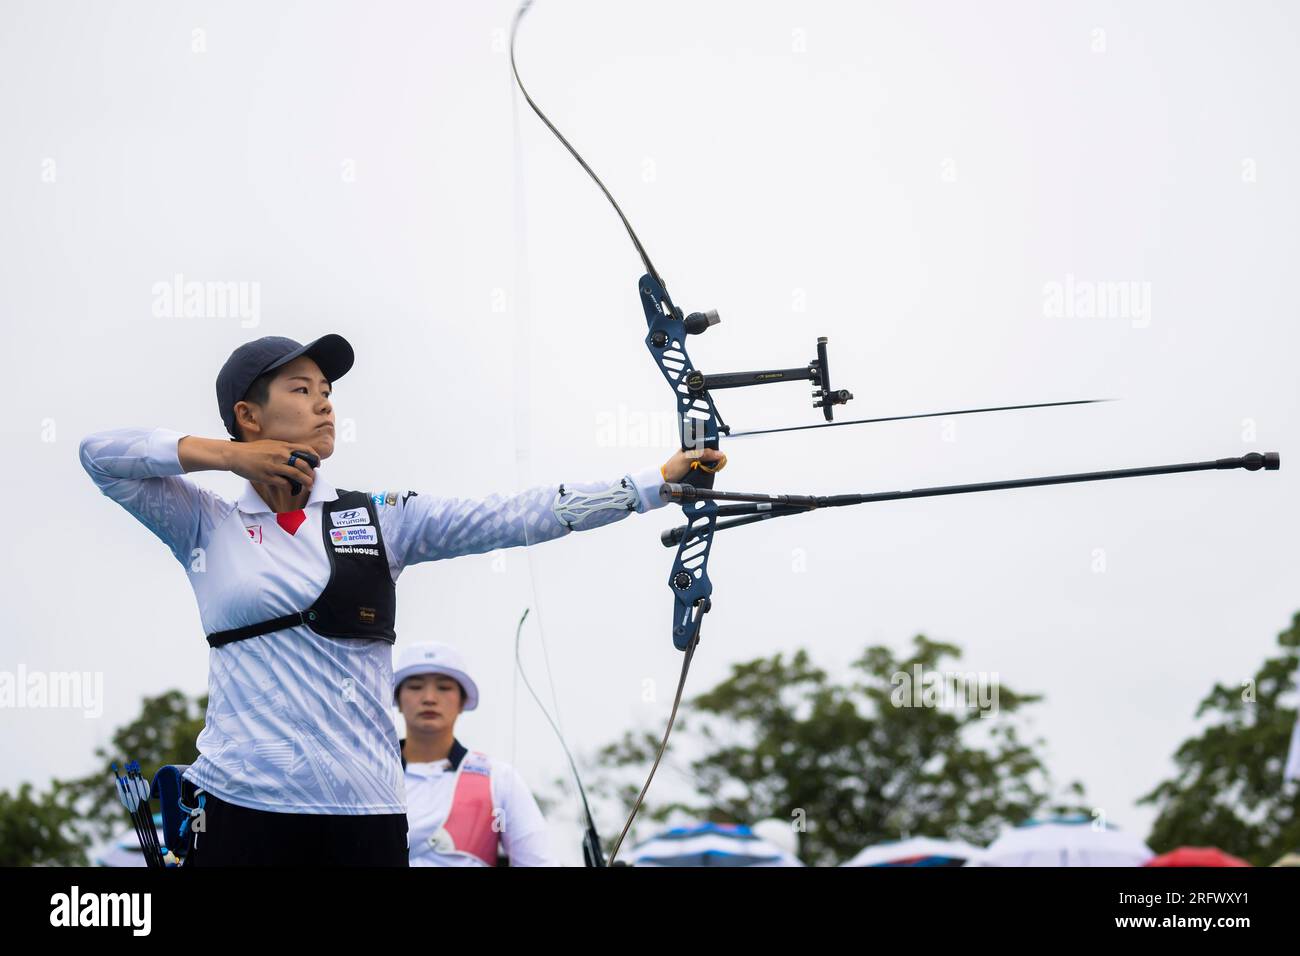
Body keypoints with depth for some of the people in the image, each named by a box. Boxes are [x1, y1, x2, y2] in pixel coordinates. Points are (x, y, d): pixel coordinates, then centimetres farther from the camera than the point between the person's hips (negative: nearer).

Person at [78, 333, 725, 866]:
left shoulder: (382, 518, 9)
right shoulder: (206, 526, 8)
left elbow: (517, 517, 2)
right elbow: (99, 454, 2)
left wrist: (658, 481, -6)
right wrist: (227, 455, -3)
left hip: (363, 813, 1)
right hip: (238, 803, -1)